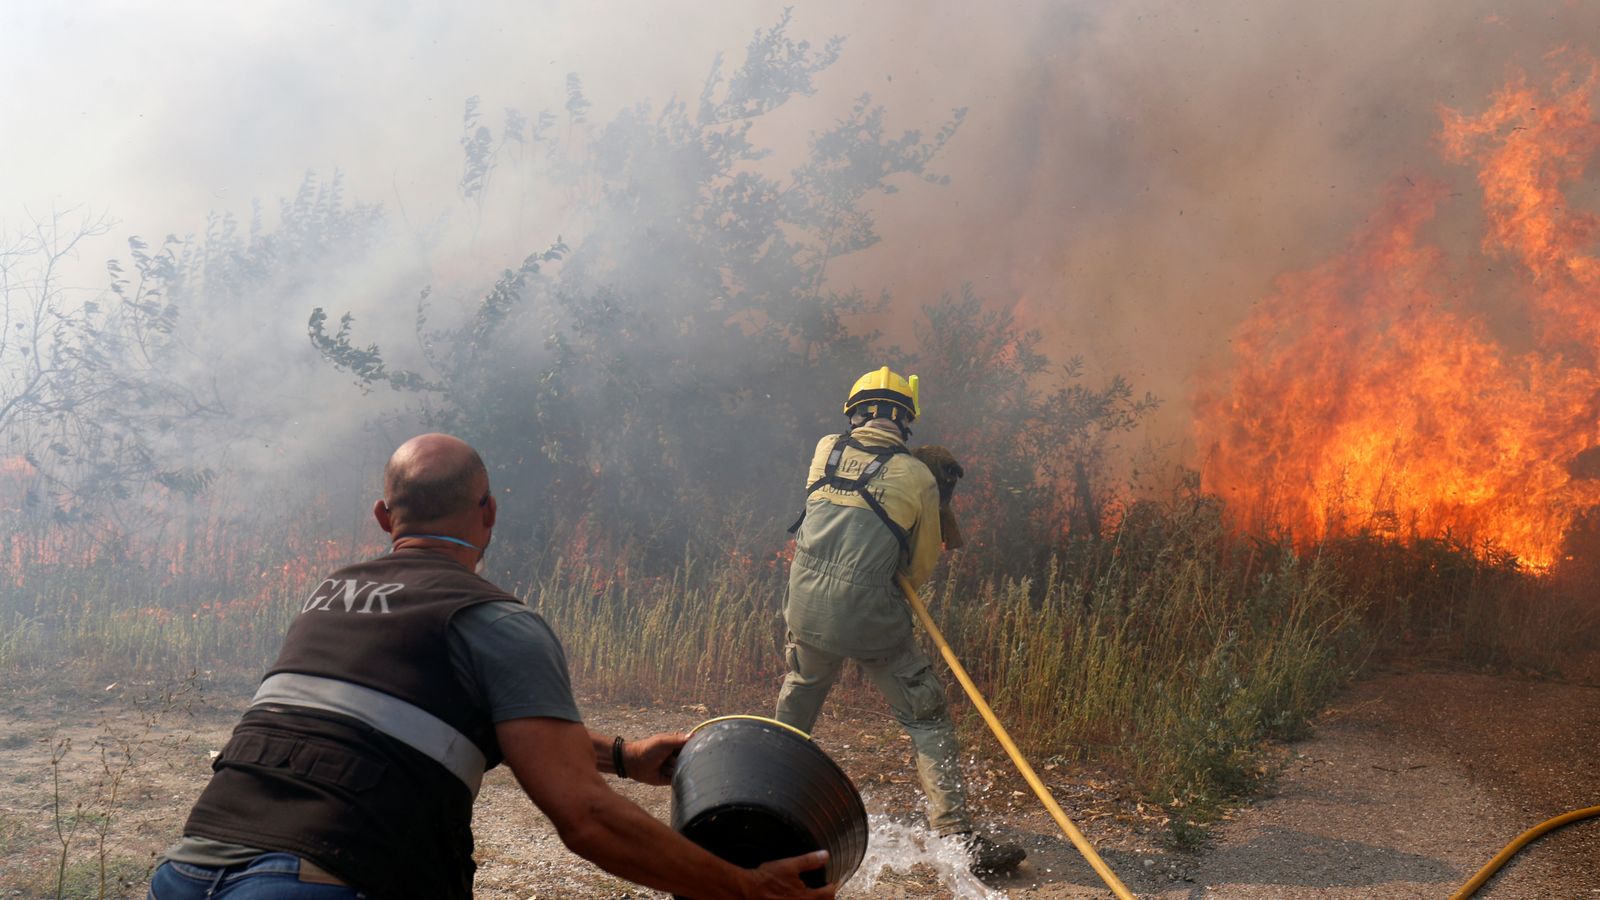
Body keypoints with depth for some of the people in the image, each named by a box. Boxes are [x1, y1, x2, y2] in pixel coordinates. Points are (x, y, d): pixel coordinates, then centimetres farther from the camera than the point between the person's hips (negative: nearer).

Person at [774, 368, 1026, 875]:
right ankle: (956, 837, -4)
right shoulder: (918, 478, -2)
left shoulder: (825, 451, 7)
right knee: (927, 719, 3)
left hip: (805, 609, 4)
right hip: (870, 619, -4)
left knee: (796, 706, 28)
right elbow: (920, 570, 6)